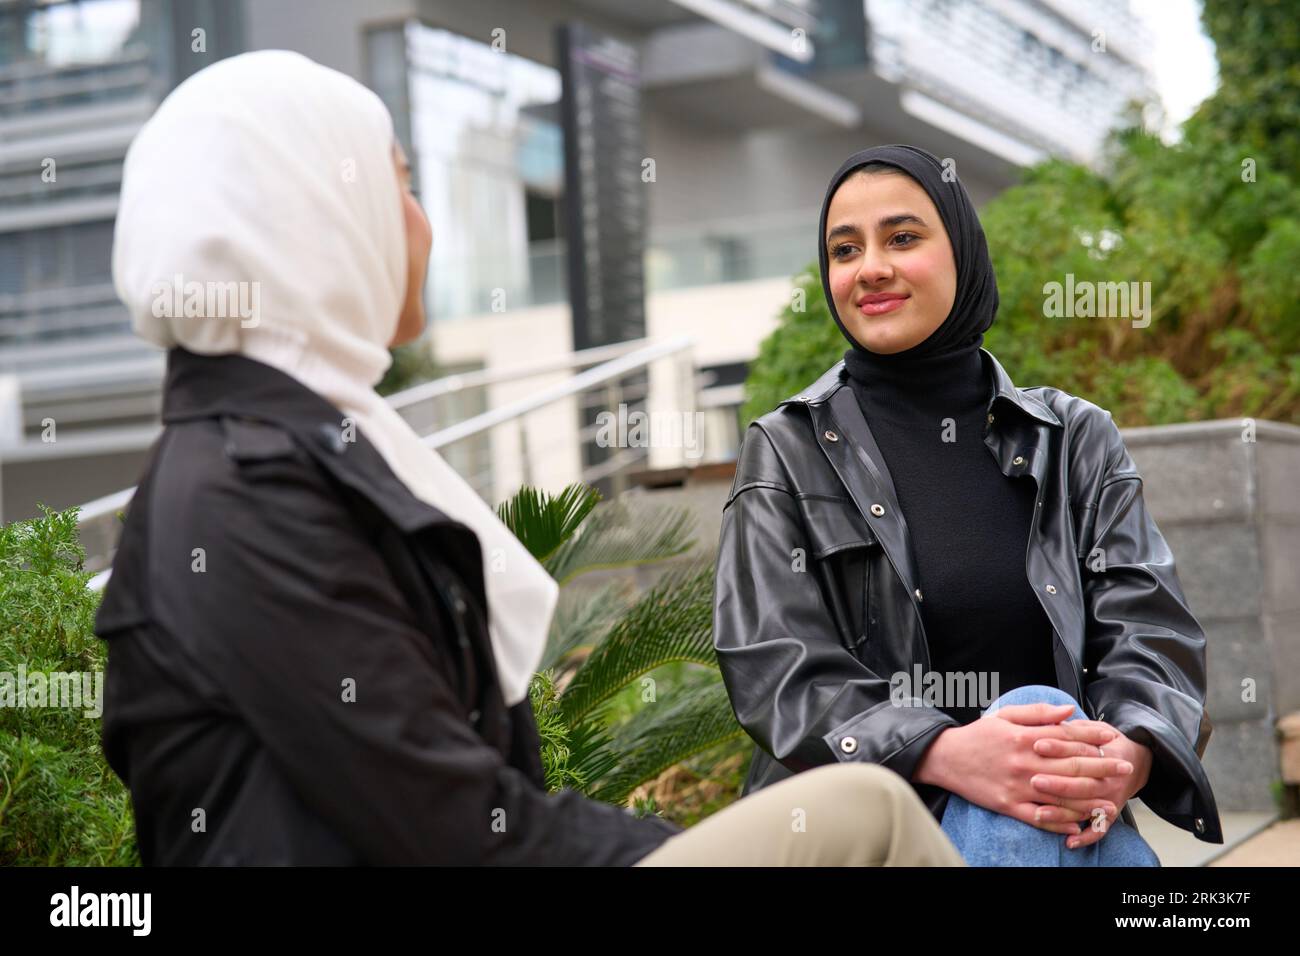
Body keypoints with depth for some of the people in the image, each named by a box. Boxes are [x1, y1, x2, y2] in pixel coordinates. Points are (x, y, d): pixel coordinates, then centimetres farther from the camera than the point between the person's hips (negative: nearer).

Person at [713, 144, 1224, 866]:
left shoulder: (1078, 441, 11)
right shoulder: (786, 454, 5)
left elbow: (1153, 635, 1)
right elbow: (775, 671, -7)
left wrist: (1128, 752, -24)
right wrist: (946, 753, -27)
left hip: (1054, 828, 2)